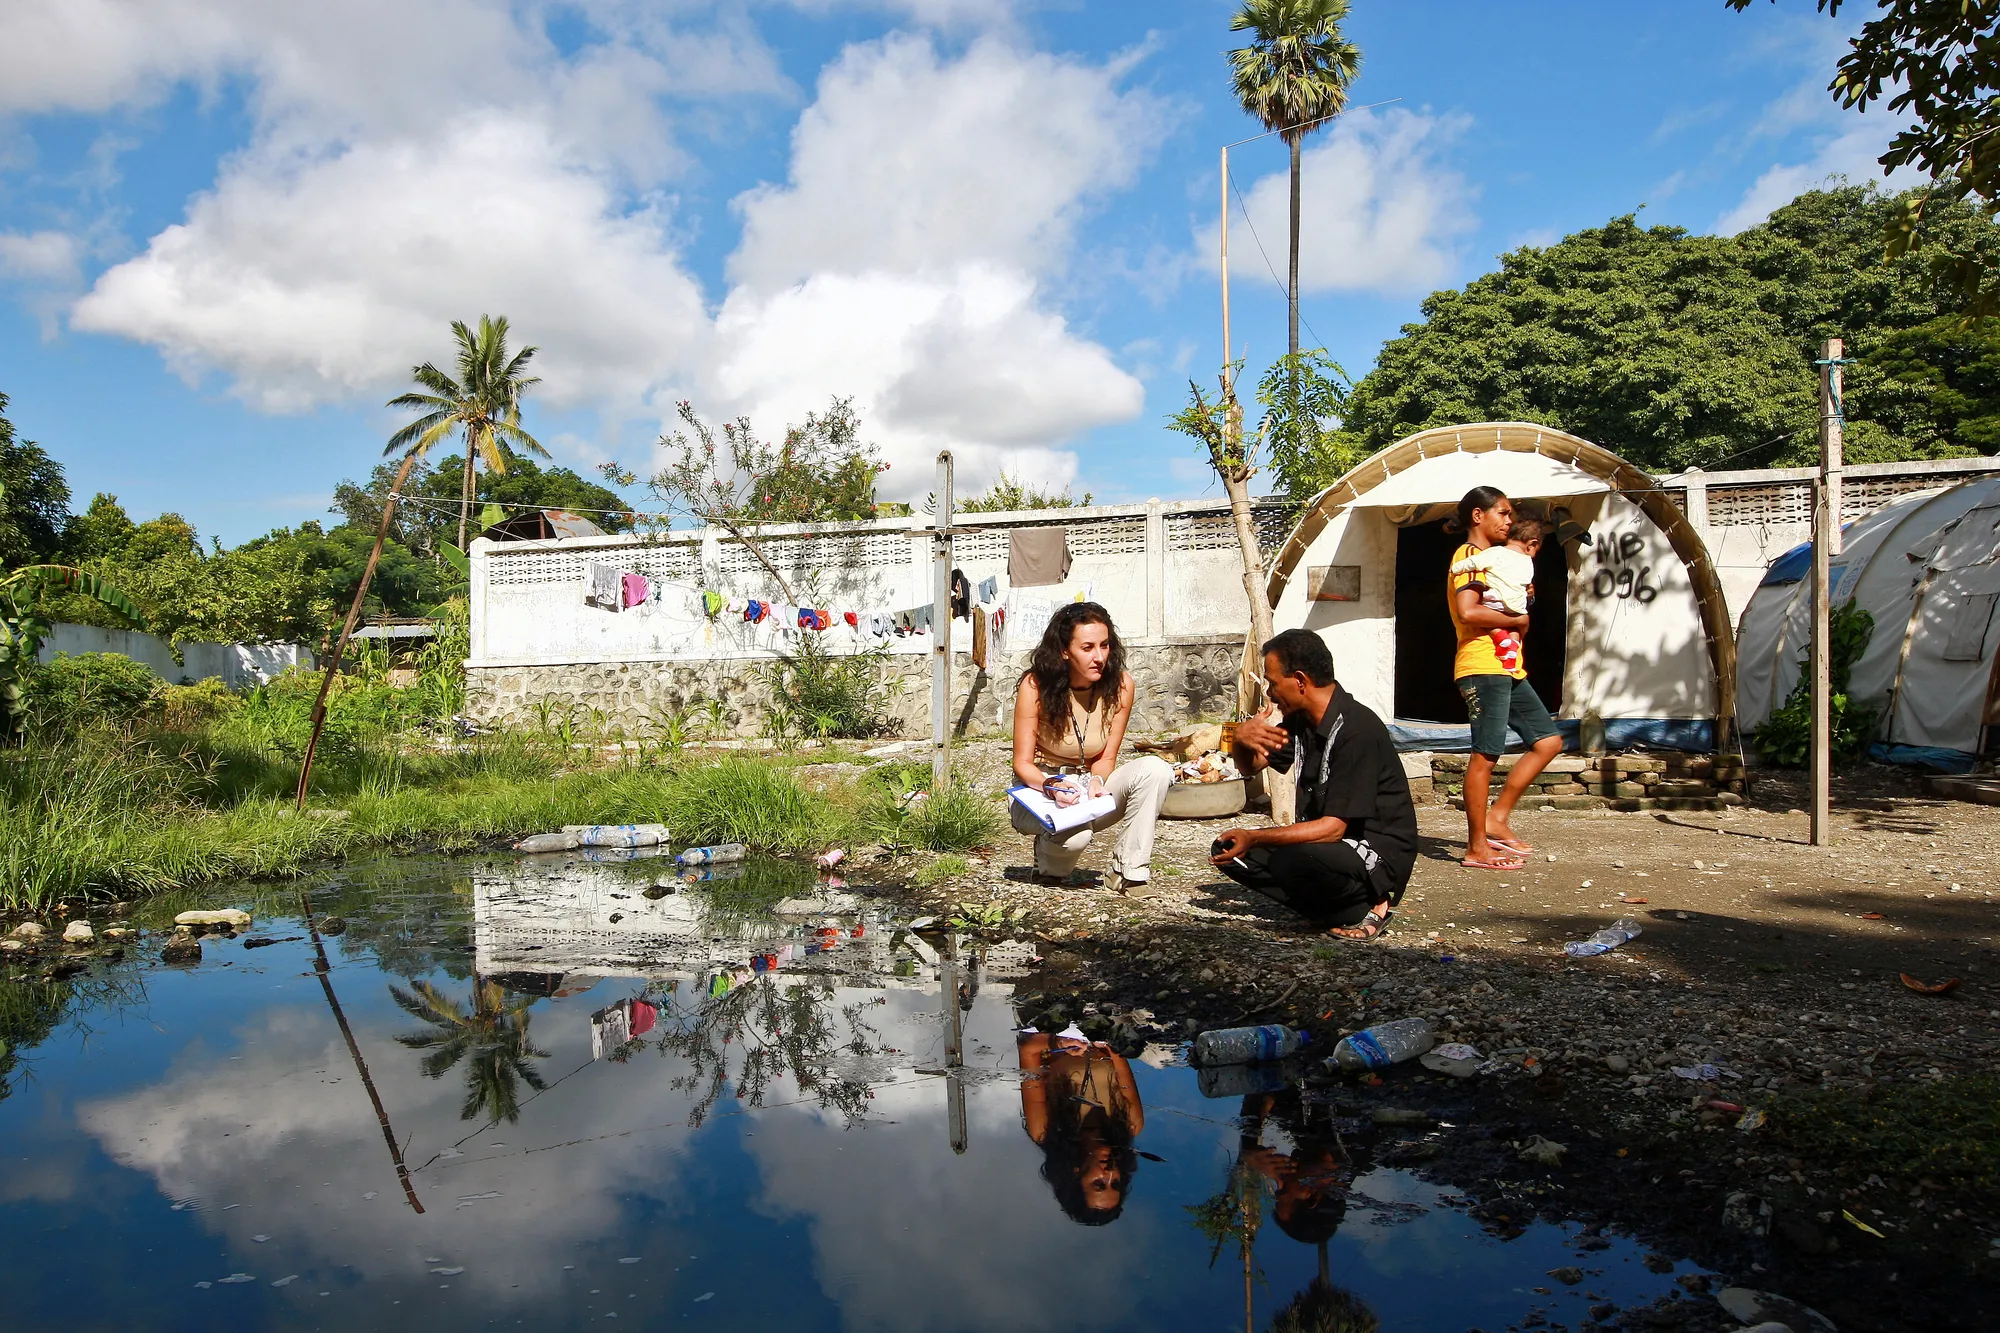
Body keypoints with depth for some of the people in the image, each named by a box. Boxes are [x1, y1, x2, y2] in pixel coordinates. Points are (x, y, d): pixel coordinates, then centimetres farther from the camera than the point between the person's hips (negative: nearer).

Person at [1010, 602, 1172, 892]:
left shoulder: (1120, 686, -10)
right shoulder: (1035, 686, -17)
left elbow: (1106, 758, -1)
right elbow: (1022, 763, -11)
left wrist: (1096, 782, -24)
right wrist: (1051, 786, -32)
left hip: (1090, 790, 3)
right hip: (1039, 791, -3)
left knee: (1155, 769, -25)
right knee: (1074, 836, -37)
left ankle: (1129, 871, -15)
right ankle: (1049, 865, 3)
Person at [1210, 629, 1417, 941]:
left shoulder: (1356, 729, -23)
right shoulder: (1301, 721, 4)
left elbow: (1333, 827, -26)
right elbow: (1251, 765, 16)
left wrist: (1253, 838, -26)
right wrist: (1242, 737, -9)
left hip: (1379, 854, -9)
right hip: (1324, 840, 9)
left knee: (1292, 861, -38)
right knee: (1226, 849, -3)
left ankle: (1367, 906, -8)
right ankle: (1339, 909, -3)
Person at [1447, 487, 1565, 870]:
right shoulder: (1469, 555, -9)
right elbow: (1467, 612, -23)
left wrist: (1518, 620, 2)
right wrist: (1516, 620, -12)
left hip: (1508, 668, 10)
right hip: (1482, 667, -10)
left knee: (1548, 740, 8)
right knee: (1485, 755, -9)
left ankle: (1497, 818, 11)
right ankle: (1477, 848, -4)